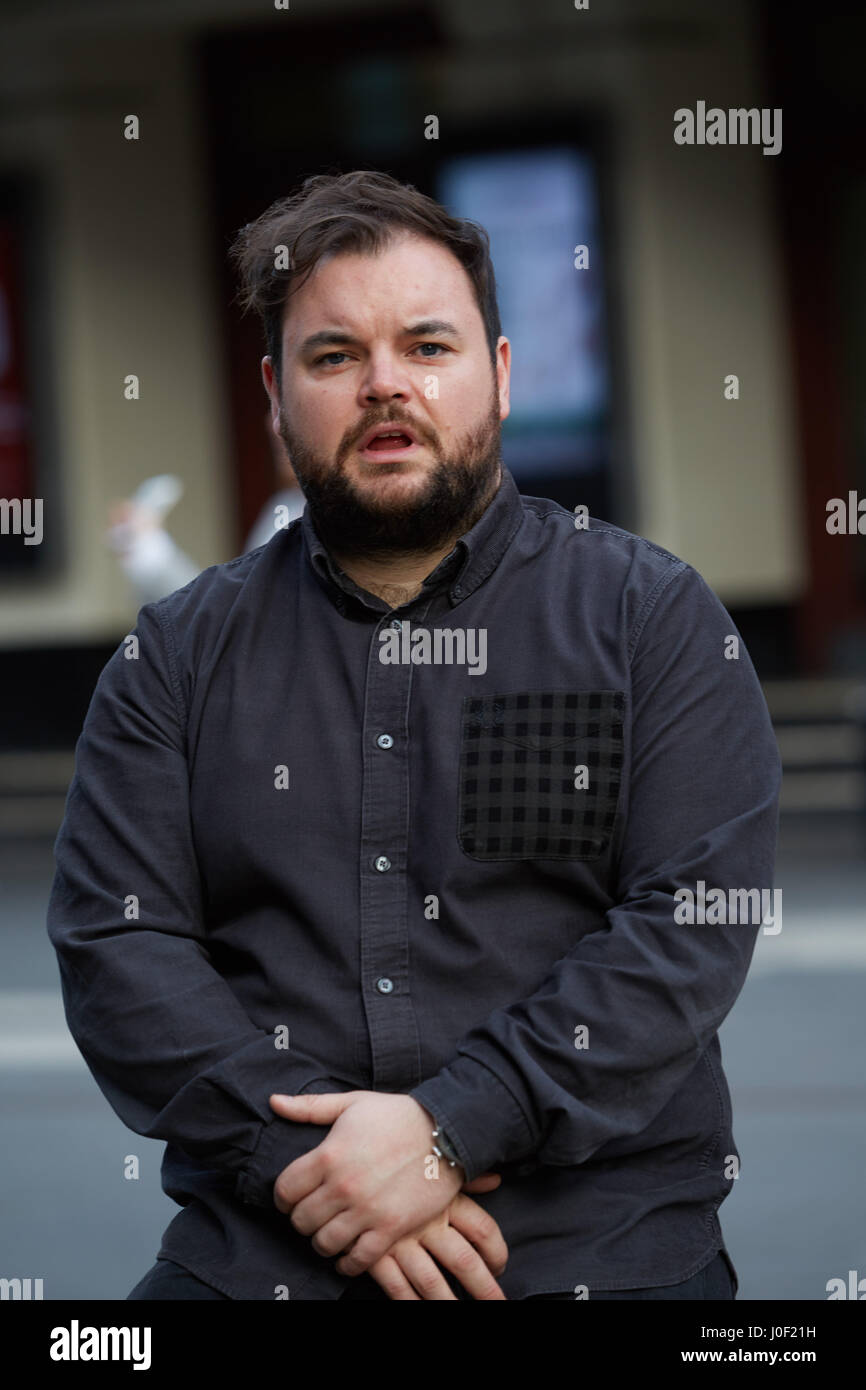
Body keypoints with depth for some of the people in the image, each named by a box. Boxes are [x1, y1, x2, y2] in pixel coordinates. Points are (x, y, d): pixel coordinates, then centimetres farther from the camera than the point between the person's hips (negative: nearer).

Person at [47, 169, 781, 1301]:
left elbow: (693, 929, -3)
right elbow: (112, 939, 5)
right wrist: (299, 1155, -10)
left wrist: (449, 1129, -13)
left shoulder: (656, 616, 8)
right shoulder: (178, 653, 14)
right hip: (254, 1253, 1)